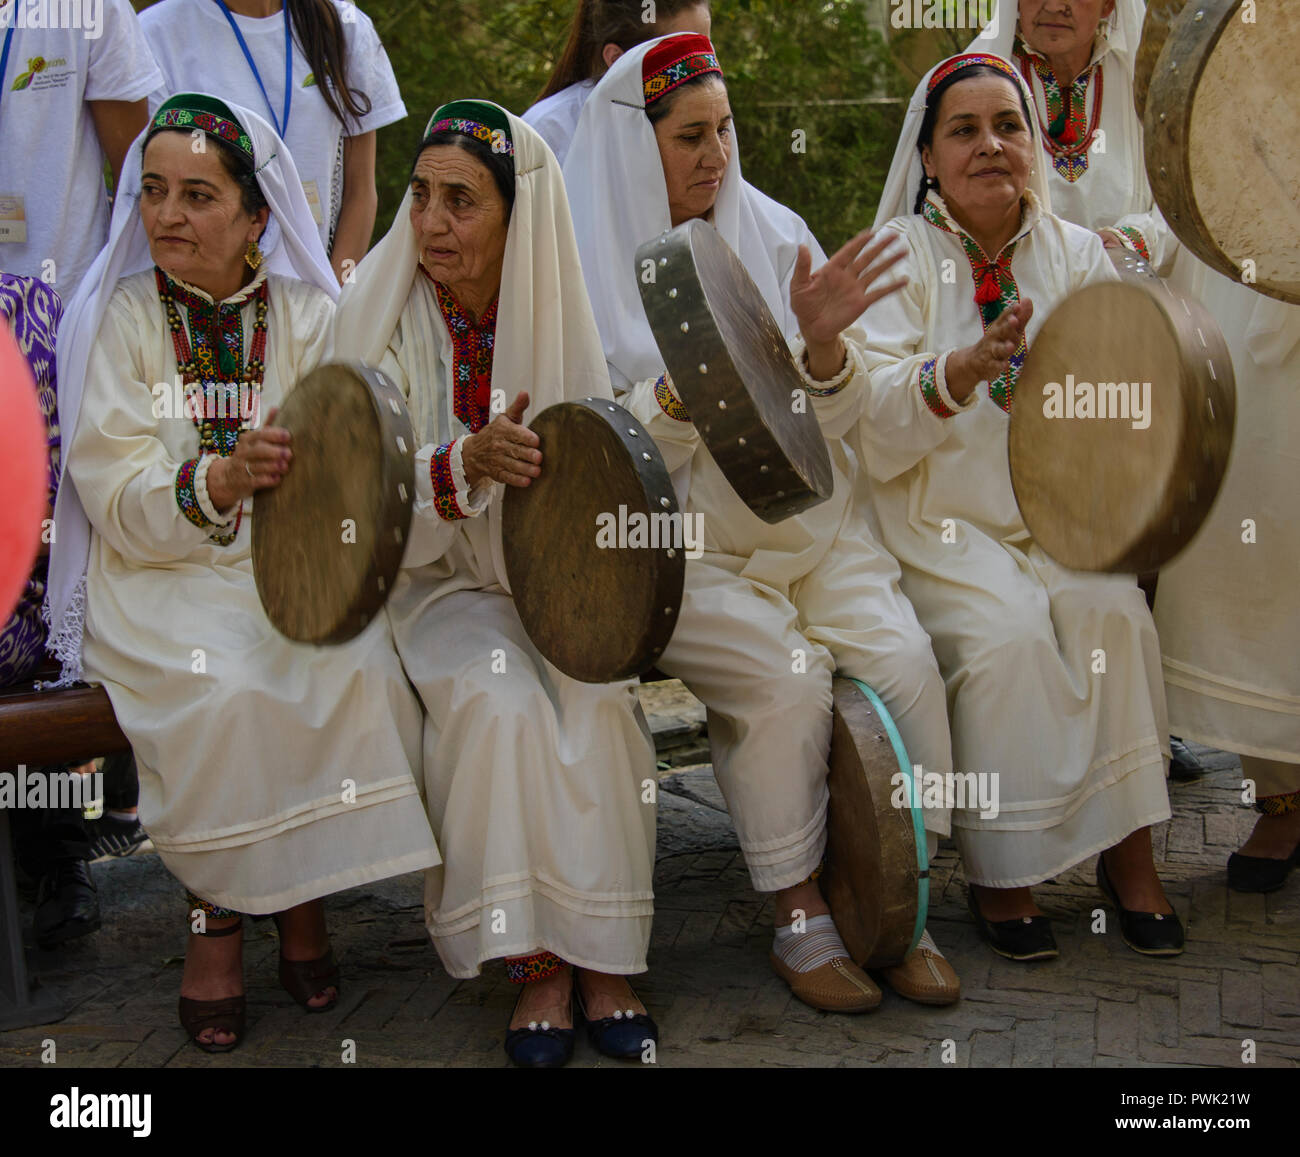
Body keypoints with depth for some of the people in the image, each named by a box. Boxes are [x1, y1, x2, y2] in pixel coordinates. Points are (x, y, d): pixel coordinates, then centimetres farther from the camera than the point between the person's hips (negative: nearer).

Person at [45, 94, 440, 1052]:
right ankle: (217, 910, -5)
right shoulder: (118, 320, 0)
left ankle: (303, 893, -4)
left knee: (358, 668, -27)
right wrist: (220, 482, -30)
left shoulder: (309, 316, 4)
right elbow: (118, 504, -11)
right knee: (223, 688, -30)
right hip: (160, 578, -1)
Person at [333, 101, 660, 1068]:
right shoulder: (383, 318, -7)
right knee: (498, 698, -31)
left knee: (596, 696, -28)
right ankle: (537, 960, -17)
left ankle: (602, 957, -14)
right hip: (441, 587, -1)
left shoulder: (557, 311, -1)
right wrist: (465, 466, -31)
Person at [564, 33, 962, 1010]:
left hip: (807, 523, 4)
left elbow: (832, 422, 4)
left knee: (903, 658, -20)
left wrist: (823, 345, -17)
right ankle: (800, 919, -9)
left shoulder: (773, 235, 6)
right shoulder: (587, 269, -4)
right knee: (784, 672, -27)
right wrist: (685, 389, -27)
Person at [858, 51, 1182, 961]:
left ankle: (1127, 847, -10)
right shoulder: (900, 254, -3)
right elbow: (871, 419, -16)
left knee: (1112, 610, -23)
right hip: (937, 519, -3)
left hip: (1053, 513, 3)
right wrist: (962, 371, -34)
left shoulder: (1075, 251, 7)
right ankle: (1000, 867, -12)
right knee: (1006, 629, -27)